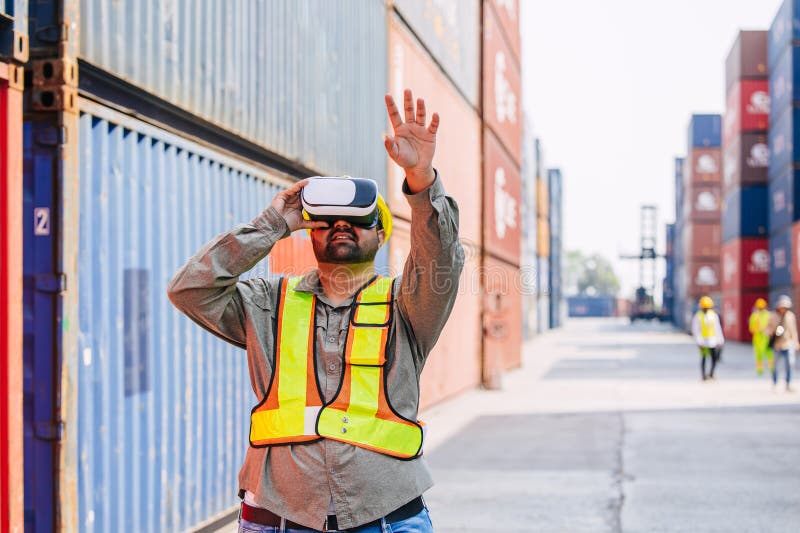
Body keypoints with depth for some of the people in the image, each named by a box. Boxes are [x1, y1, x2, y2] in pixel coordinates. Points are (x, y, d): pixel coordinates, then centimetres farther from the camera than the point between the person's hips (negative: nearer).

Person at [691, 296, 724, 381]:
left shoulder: (714, 315, 2)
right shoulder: (697, 316, -8)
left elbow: (717, 328, 5)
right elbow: (695, 330, -9)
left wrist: (720, 341, 3)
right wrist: (699, 342, -16)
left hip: (713, 341, 3)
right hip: (703, 341, -3)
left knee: (715, 358, 2)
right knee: (704, 358, 1)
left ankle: (711, 374, 21)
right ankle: (704, 376, 10)